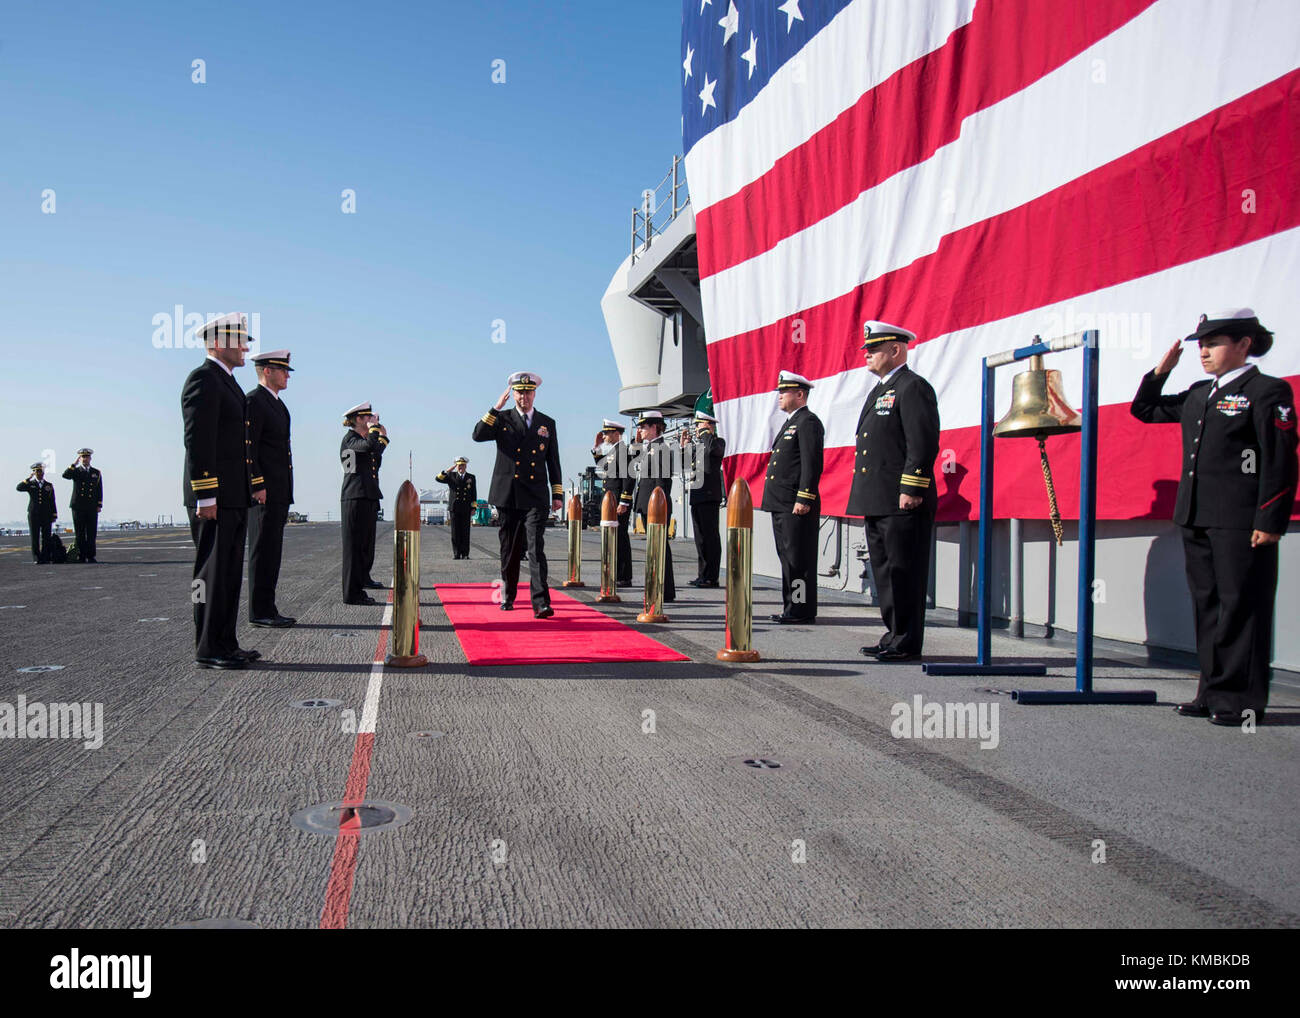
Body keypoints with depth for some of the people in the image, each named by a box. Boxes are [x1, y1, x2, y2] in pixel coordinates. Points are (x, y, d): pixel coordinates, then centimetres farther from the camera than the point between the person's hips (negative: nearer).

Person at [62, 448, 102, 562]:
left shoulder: (96, 473, 13)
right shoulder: (76, 471, 9)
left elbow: (100, 490, 13)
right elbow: (65, 475, -14)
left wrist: (99, 505, 5)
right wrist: (75, 464, -15)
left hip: (92, 507, 1)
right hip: (78, 507, -1)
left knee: (92, 533, -2)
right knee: (80, 533, 0)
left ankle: (90, 556, 3)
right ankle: (81, 556, 3)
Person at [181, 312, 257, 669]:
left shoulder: (227, 382, 20)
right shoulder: (204, 379, -11)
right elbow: (197, 442, -18)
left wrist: (251, 489, 21)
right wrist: (206, 497, -22)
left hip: (234, 498, 10)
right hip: (214, 498, -10)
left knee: (230, 573, 12)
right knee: (212, 572, -5)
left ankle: (225, 644, 18)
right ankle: (208, 650, 1)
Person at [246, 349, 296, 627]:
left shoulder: (276, 403, 20)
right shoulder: (253, 400, -9)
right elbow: (247, 446, -16)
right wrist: (257, 485, -20)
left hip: (278, 491, 9)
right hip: (263, 491, -9)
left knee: (272, 551, 10)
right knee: (264, 551, -6)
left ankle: (268, 609, 15)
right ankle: (260, 612, -1)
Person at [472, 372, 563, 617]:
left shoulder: (548, 423, 11)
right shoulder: (502, 419, 8)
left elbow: (553, 461, 13)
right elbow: (478, 435, -10)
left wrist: (557, 494, 8)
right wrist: (497, 407, -13)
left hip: (535, 498, 0)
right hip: (507, 495, 1)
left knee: (536, 548, -11)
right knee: (509, 549, 9)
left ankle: (541, 603, -17)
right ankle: (507, 596, 25)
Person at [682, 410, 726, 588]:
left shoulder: (718, 442, -2)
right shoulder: (696, 444, 21)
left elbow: (713, 448, -26)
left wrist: (705, 432, -11)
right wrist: (684, 446, 7)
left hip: (709, 496, -8)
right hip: (696, 496, 8)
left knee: (710, 536, -7)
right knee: (700, 537, 11)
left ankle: (711, 577, -5)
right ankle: (702, 575, 17)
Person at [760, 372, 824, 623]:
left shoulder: (808, 422, -9)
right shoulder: (790, 423, 22)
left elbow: (812, 463, -17)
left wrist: (803, 499, -22)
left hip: (797, 506, -11)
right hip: (781, 505, 11)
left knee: (798, 559, -7)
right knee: (787, 558, 13)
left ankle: (803, 612, -2)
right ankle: (791, 609, 19)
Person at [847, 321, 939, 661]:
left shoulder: (913, 387, -9)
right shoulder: (879, 390, 22)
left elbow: (923, 443, -17)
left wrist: (911, 490, -21)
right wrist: (864, 495, 21)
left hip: (902, 503, -10)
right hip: (877, 503, 10)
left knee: (903, 572, -4)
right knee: (885, 571, 13)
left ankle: (907, 643, 3)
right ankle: (894, 636, 21)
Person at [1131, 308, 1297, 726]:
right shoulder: (1198, 395, 15)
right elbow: (1145, 410, 27)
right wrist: (1161, 370, 13)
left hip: (1240, 523, -7)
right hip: (1196, 519, 7)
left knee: (1240, 607, -2)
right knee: (1207, 606, 11)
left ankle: (1242, 699, 6)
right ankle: (1213, 693, 20)